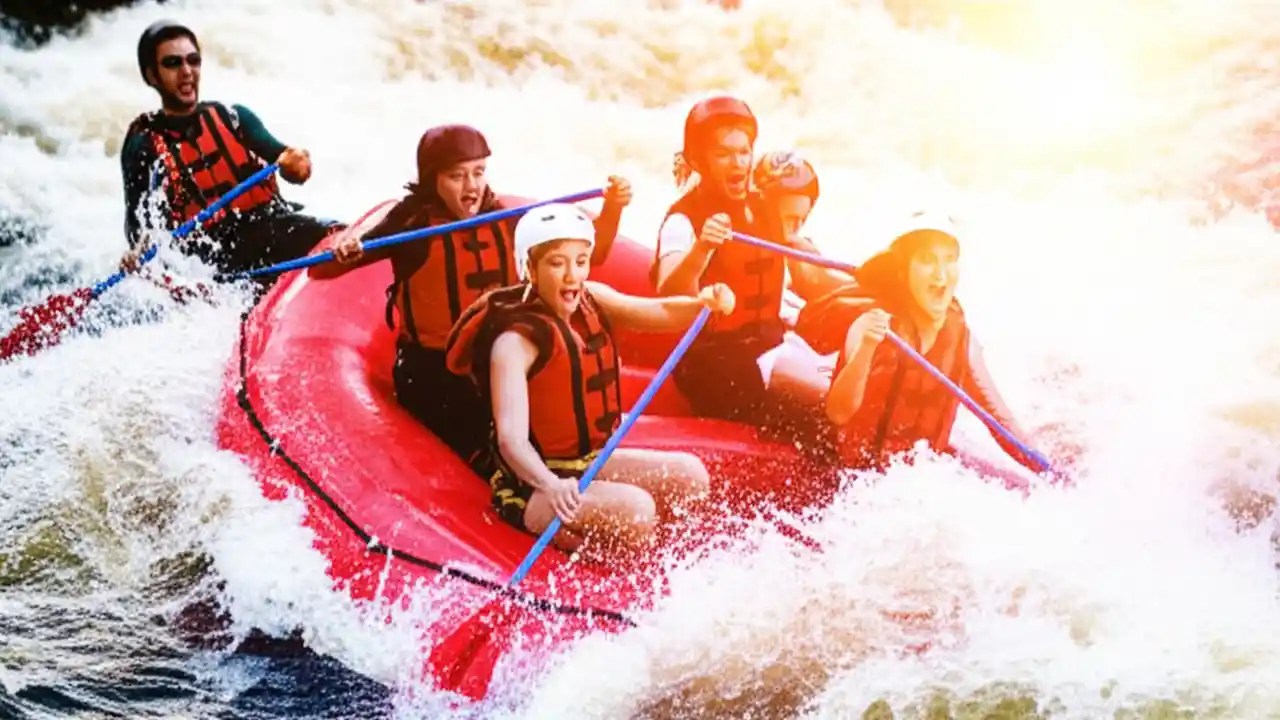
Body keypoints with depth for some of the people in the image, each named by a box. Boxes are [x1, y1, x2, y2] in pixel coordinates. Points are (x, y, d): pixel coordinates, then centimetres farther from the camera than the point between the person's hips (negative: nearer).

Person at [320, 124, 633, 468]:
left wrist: (611, 210, -6)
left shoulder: (506, 223, 4)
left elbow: (586, 254, 10)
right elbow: (322, 269, -12)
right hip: (432, 372, -5)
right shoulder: (411, 223, -10)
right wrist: (342, 253, -35)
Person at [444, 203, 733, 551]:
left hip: (592, 463, 8)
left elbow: (661, 314, -8)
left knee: (690, 476, -1)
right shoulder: (517, 340, -21)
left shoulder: (593, 300, 1)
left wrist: (704, 303, -30)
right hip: (533, 485, -8)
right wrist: (551, 486, -47)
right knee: (635, 509, -28)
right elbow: (511, 439, -30)